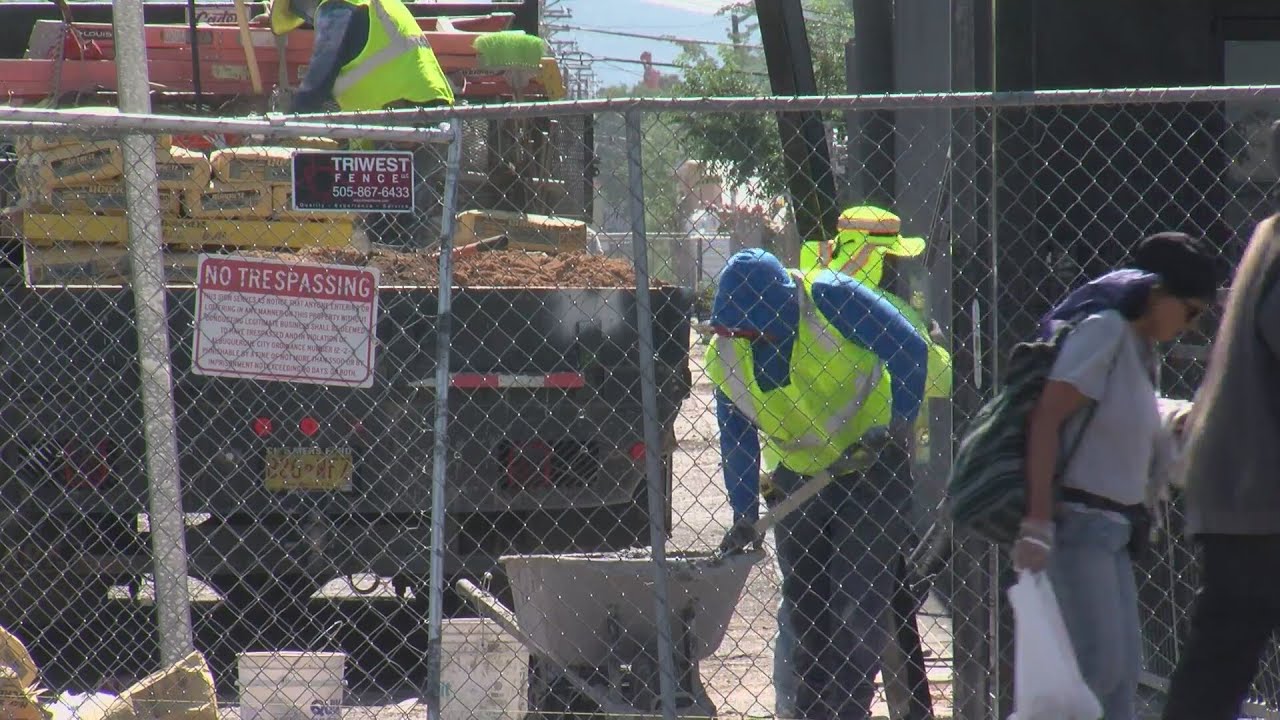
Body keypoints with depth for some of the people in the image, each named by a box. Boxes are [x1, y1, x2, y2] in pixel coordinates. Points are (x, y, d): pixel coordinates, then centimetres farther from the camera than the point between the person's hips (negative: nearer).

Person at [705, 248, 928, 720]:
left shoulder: (832, 301, -20)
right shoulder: (725, 354, -5)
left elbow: (909, 350, -15)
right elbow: (736, 437, 2)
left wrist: (900, 424, -18)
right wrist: (744, 514, -4)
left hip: (871, 469, -5)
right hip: (797, 478, 5)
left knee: (858, 598, -11)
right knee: (804, 601, 7)